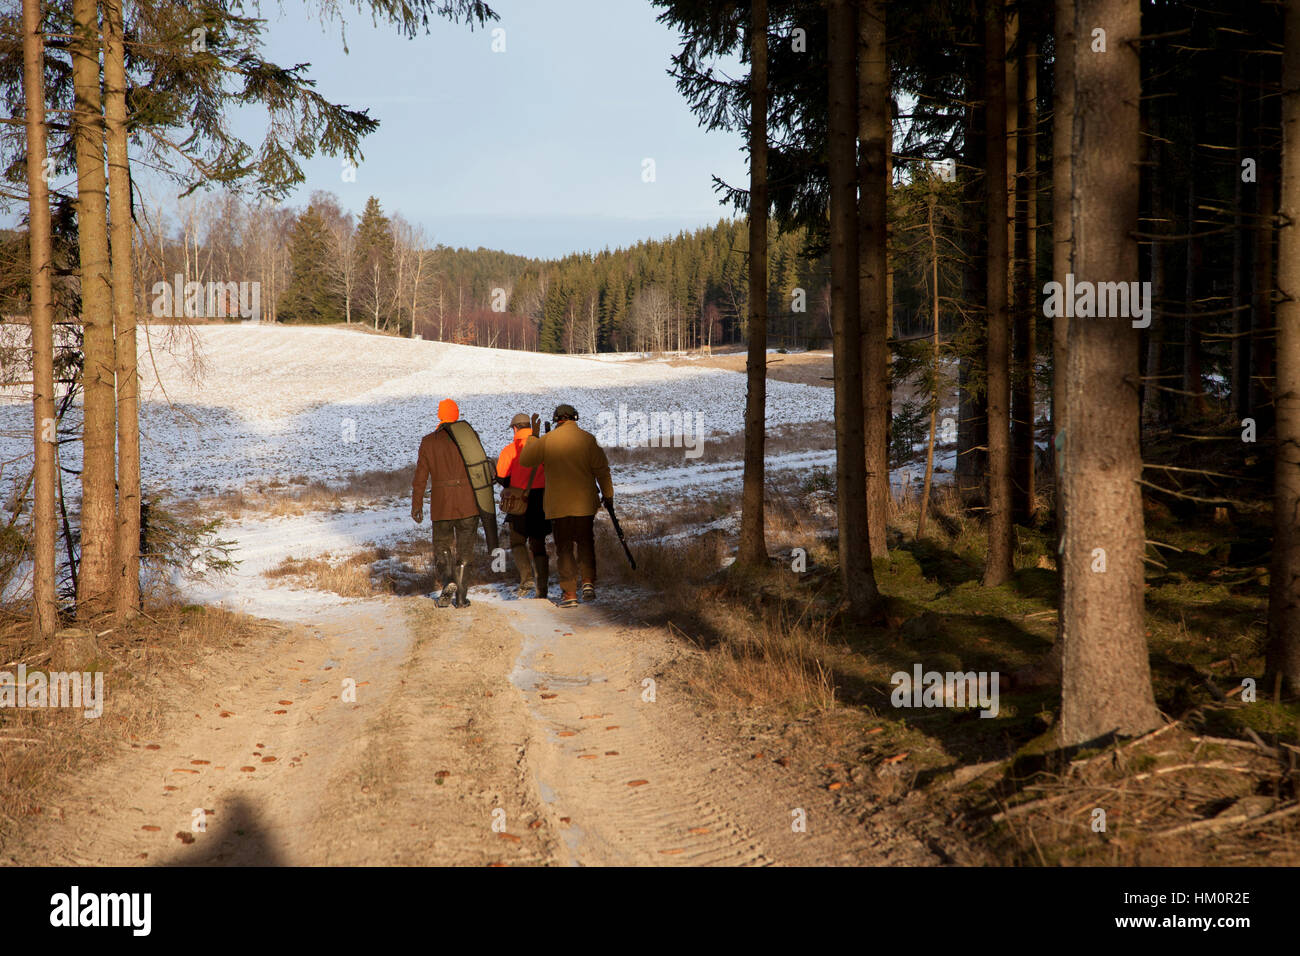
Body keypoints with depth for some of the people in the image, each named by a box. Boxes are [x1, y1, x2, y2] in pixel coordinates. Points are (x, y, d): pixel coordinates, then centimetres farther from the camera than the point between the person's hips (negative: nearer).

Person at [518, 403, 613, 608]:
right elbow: (601, 469, -3)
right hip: (585, 503, 0)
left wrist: (533, 436, 15)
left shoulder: (547, 440, -5)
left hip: (558, 504, 0)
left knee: (564, 547, 6)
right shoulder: (587, 439, -6)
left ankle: (569, 593, 3)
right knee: (585, 542, 17)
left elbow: (525, 460, 6)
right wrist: (607, 494, 9)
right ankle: (588, 581, 2)